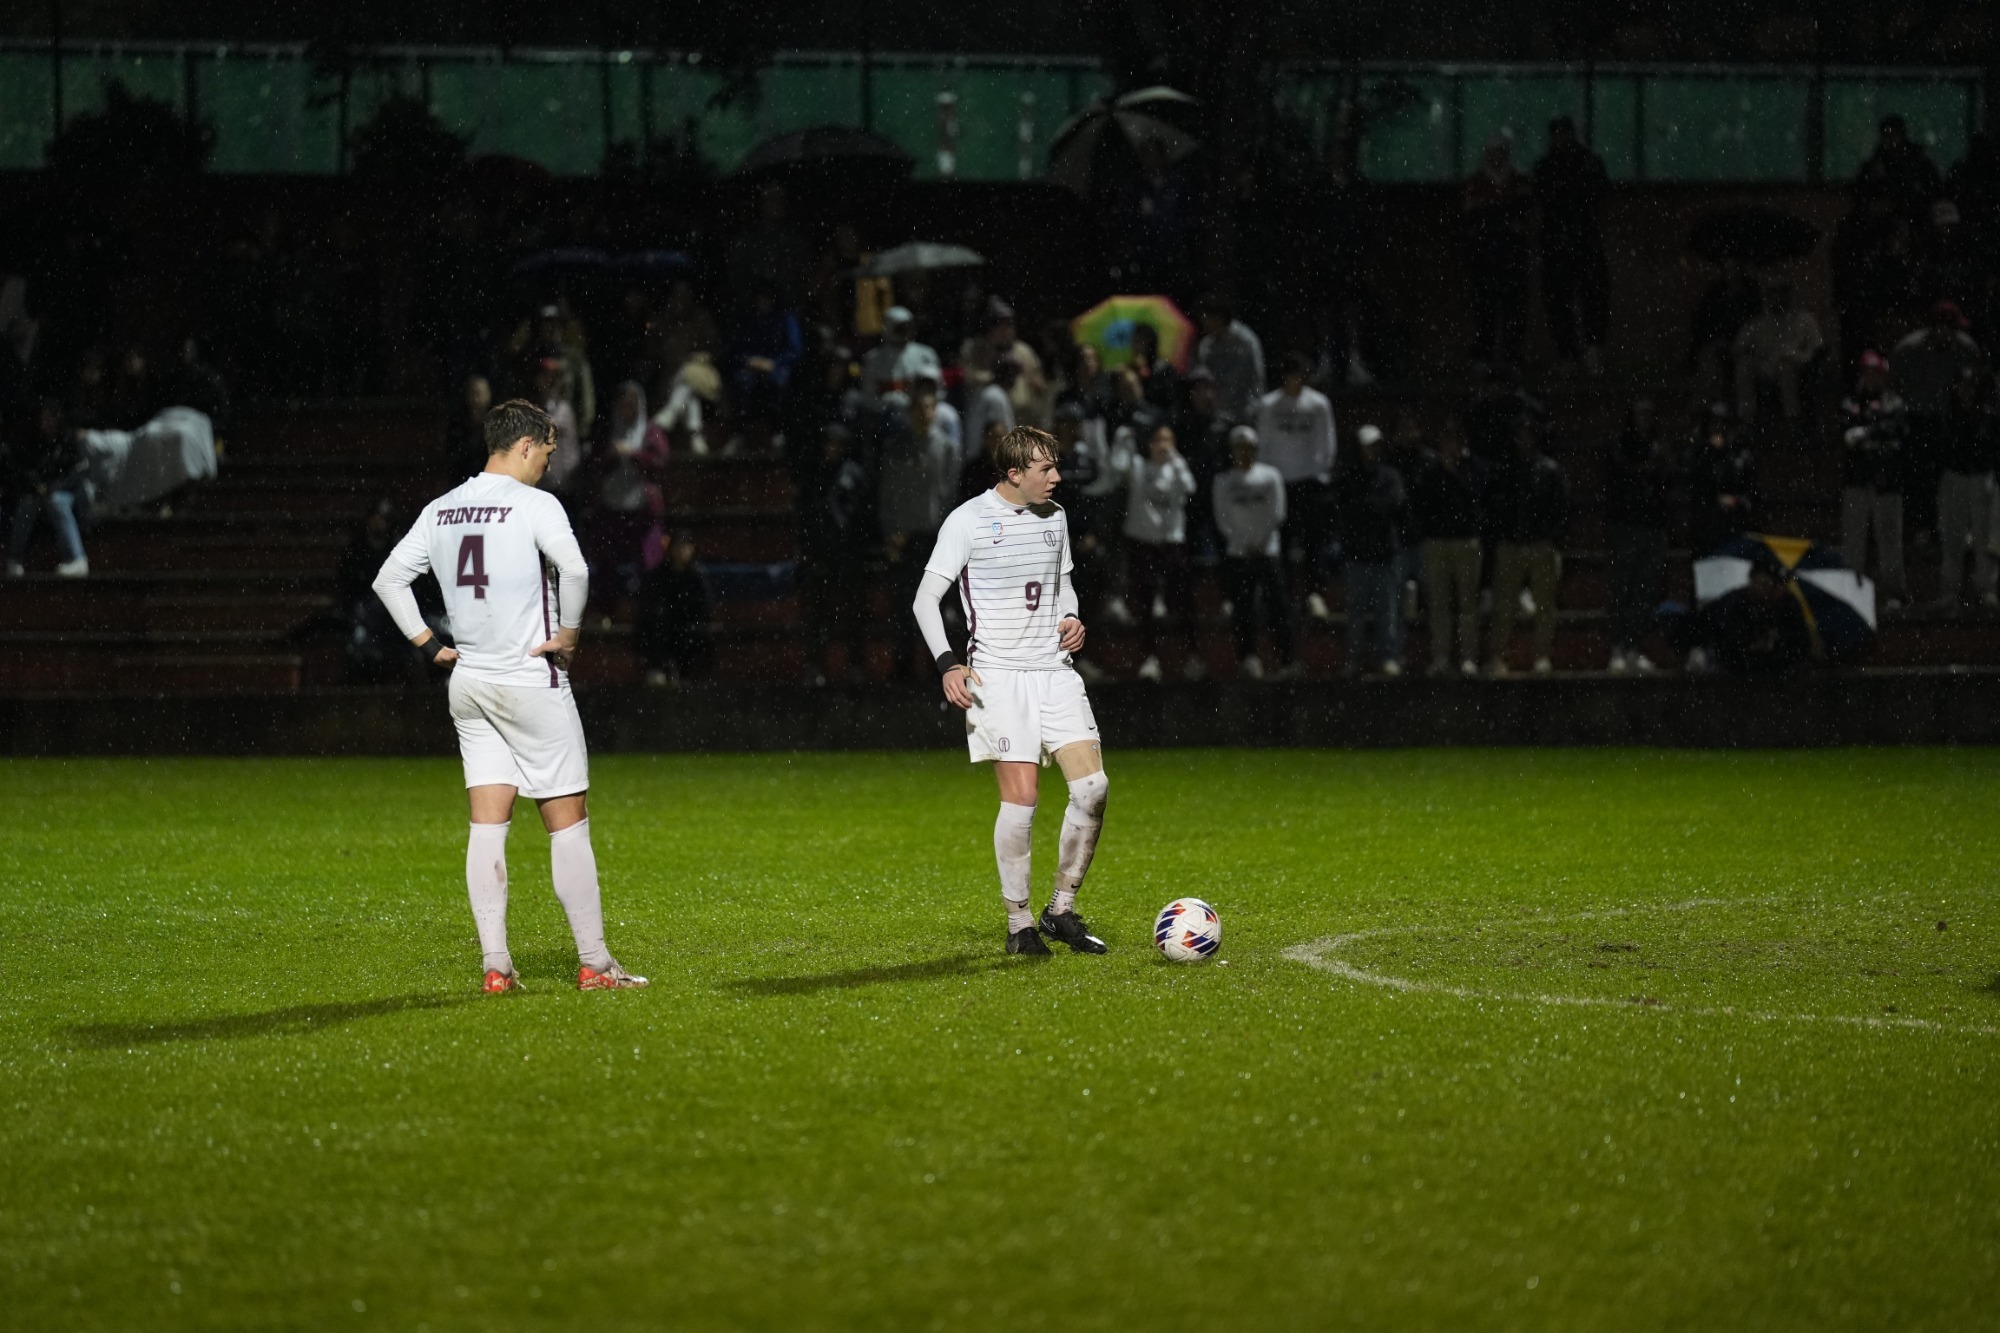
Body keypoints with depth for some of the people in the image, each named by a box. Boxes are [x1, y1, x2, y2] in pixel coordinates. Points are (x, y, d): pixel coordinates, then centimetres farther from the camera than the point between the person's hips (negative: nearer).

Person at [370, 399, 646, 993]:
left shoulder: (440, 510, 9)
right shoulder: (534, 504, -11)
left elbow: (388, 579, 13)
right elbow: (574, 568, -27)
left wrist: (430, 645, 13)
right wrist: (570, 633, -13)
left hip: (468, 684, 6)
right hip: (532, 682, -6)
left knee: (487, 825, 5)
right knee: (568, 822, 0)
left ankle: (495, 966, 1)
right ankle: (593, 964, 2)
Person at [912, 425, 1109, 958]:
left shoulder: (1054, 517, 12)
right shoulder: (968, 520, -6)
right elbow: (925, 599, -4)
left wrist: (1072, 620, 6)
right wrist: (948, 664, -16)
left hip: (1055, 671, 5)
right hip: (998, 674, -5)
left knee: (1092, 786, -8)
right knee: (1020, 799, -12)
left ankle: (1062, 909, 7)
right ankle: (1019, 923, 2)